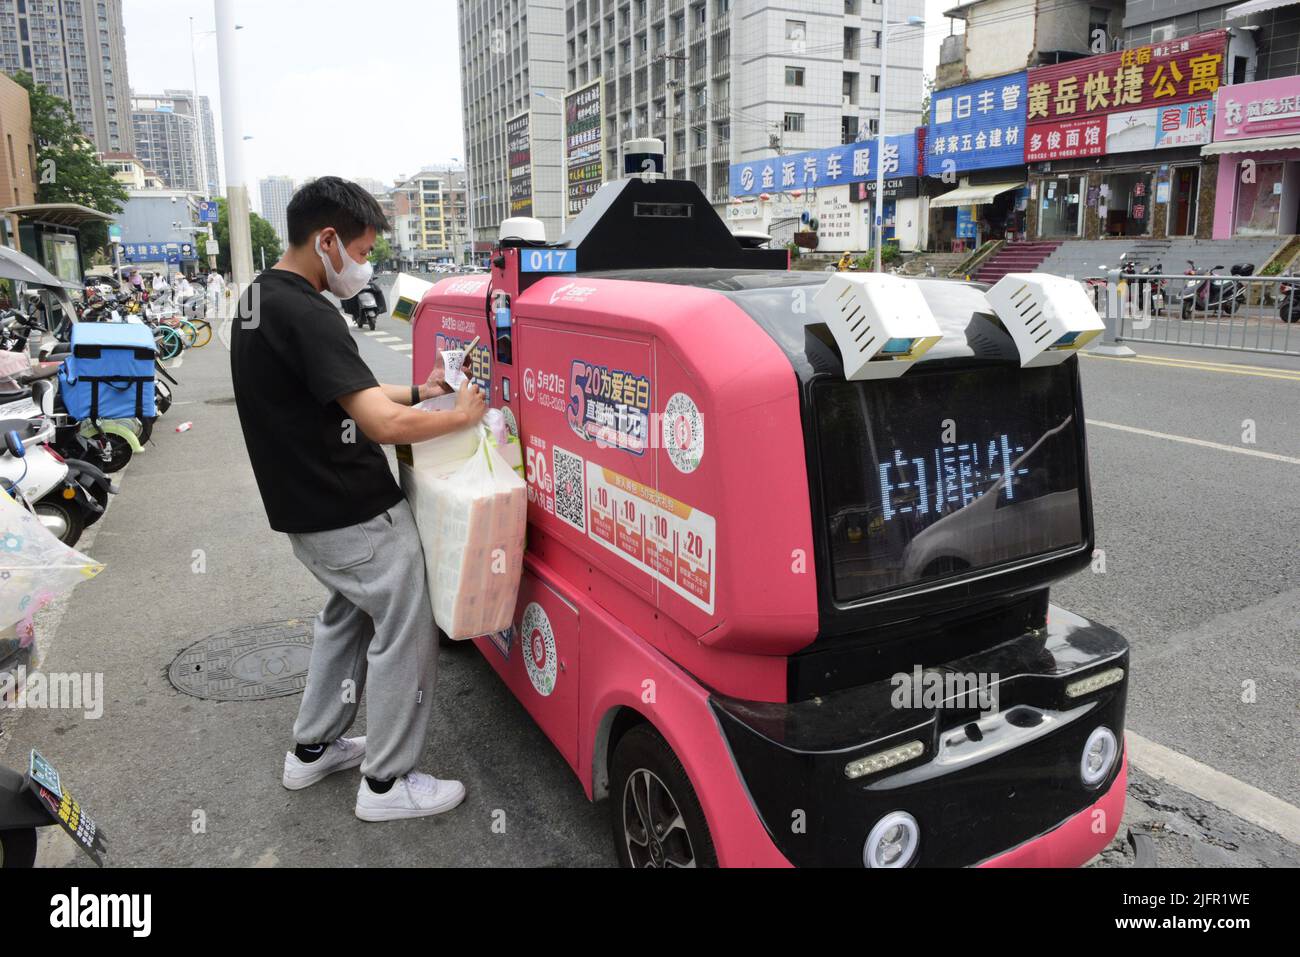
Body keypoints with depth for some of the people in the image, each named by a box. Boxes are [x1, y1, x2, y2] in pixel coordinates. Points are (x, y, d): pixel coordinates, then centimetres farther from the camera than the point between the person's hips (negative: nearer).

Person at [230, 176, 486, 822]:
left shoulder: (260, 299, 9)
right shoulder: (306, 315, -24)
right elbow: (383, 423, -31)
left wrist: (418, 391, 11)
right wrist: (461, 414, -15)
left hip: (305, 510, 10)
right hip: (355, 517, -10)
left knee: (348, 614, 26)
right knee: (404, 633, 4)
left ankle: (312, 749, 37)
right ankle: (386, 783, 16)